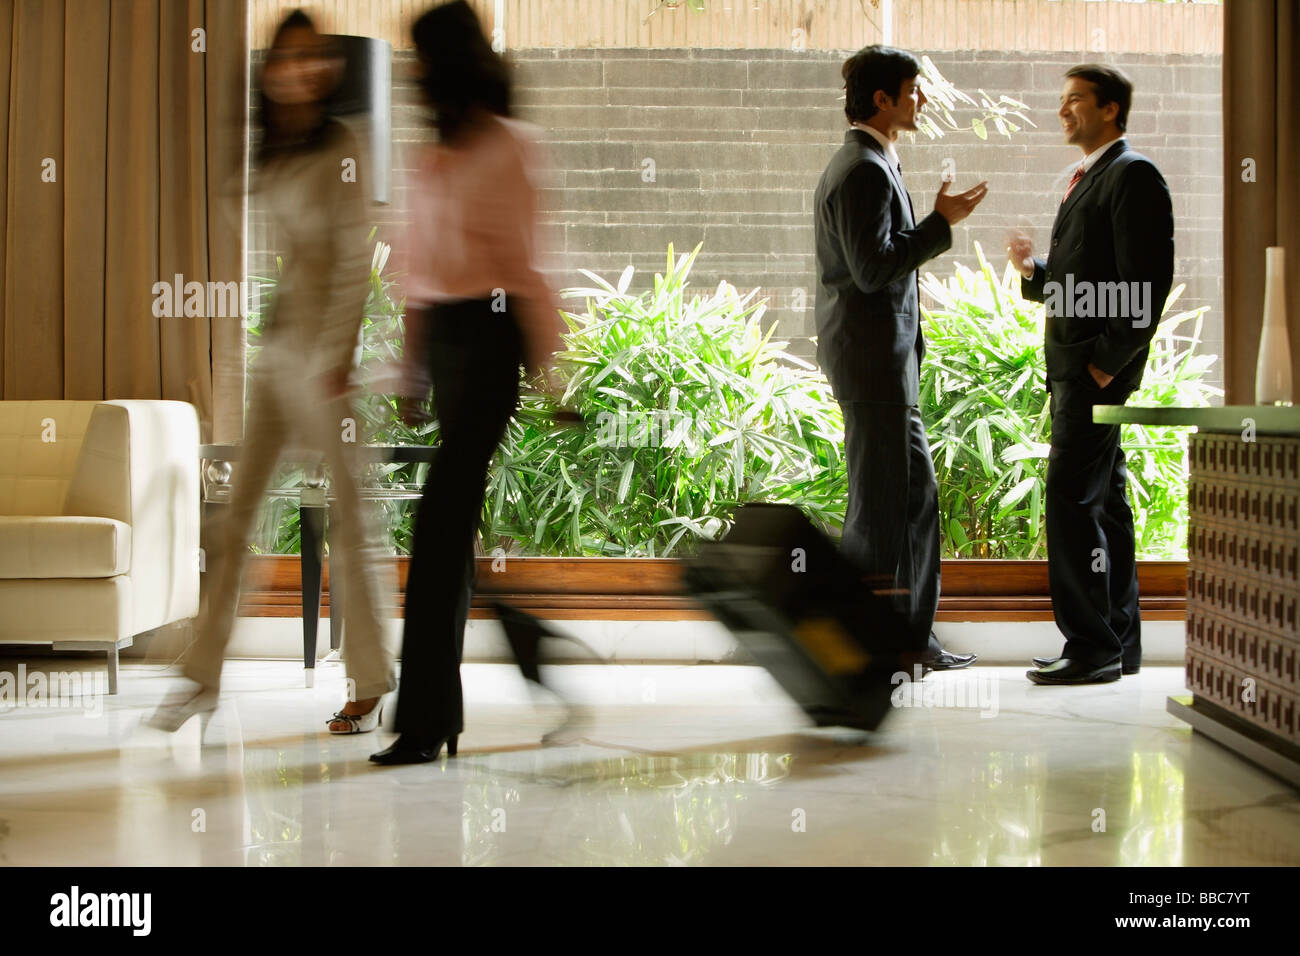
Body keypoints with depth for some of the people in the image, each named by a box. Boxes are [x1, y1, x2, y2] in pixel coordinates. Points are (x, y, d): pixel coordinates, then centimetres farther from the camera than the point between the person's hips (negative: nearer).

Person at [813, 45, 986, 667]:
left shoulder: (869, 165, 19)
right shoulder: (865, 171, -15)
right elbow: (873, 269, -22)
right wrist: (941, 223, -16)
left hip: (885, 358, 11)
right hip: (873, 359, -11)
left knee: (917, 493, 14)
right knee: (879, 501, -5)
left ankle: (913, 634, 21)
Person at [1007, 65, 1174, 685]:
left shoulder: (1133, 175, -9)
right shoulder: (1089, 179, 21)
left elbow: (1147, 283, -17)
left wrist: (1107, 361, -19)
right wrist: (1034, 273, 5)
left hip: (1099, 368, -10)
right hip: (1073, 366, 10)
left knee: (1071, 499, -12)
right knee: (1104, 500, 11)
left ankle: (1092, 645, -7)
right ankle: (1118, 643, 17)